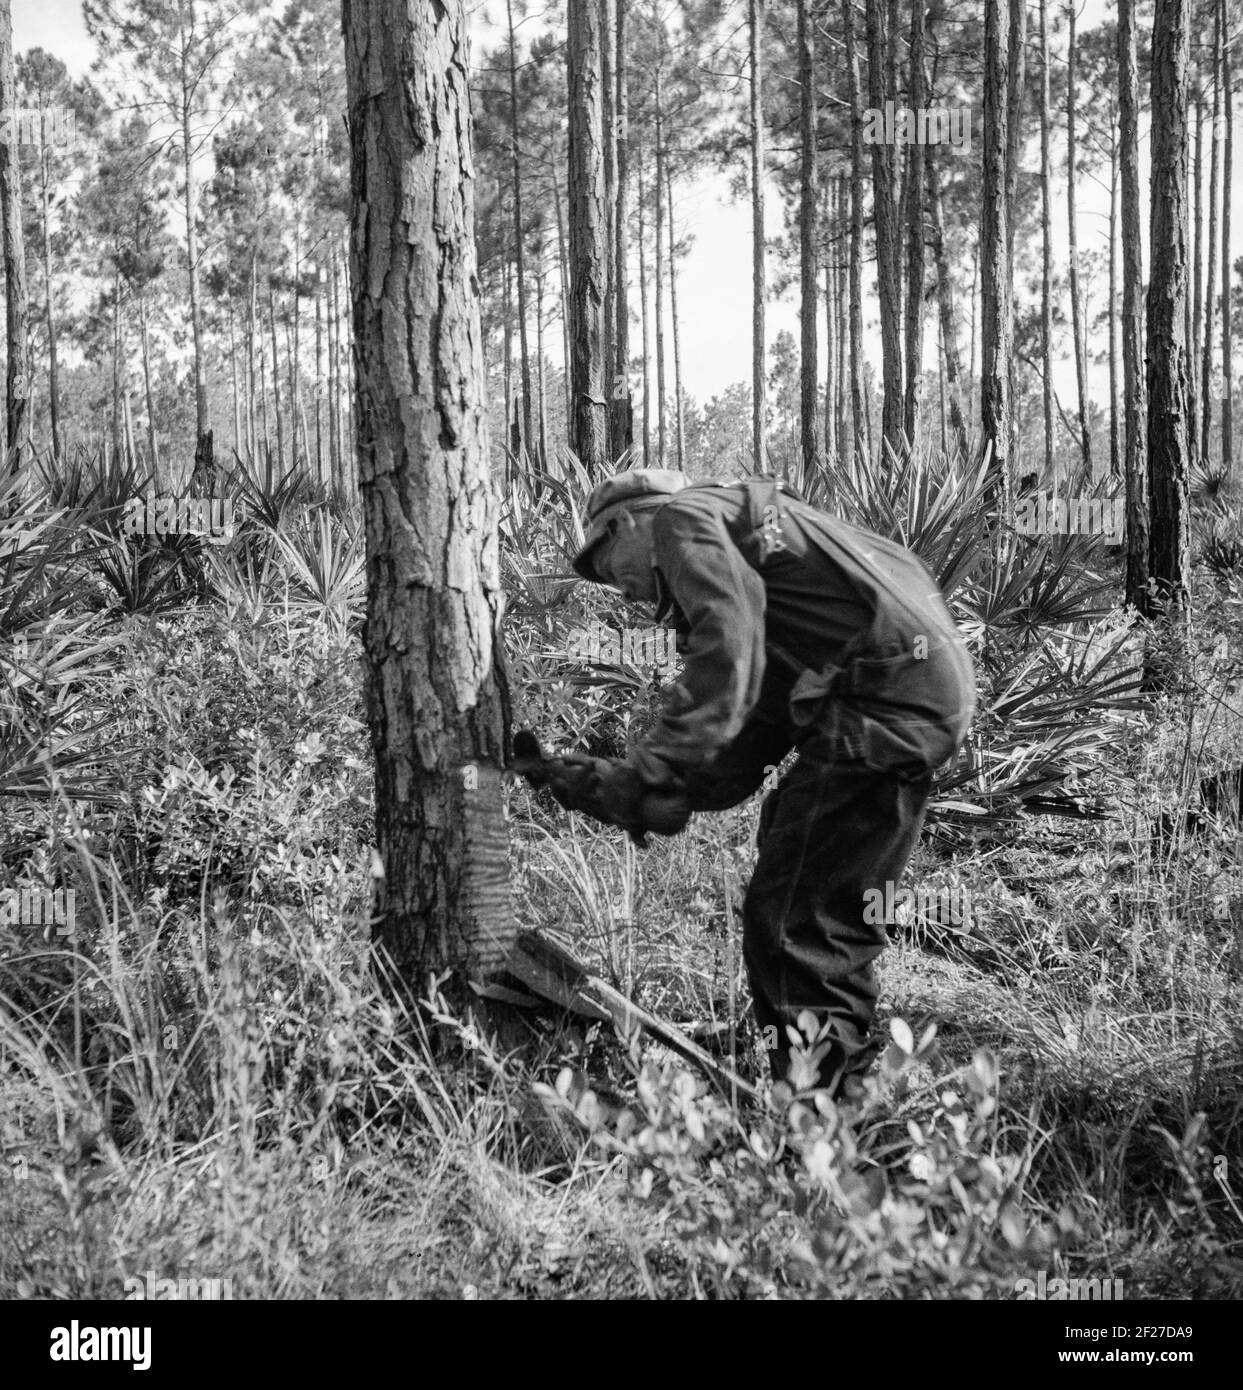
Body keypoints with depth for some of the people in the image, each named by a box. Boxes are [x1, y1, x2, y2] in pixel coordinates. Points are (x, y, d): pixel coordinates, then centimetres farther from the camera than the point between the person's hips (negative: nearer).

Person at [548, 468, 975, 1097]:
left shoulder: (683, 518, 6)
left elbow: (728, 648, -18)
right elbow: (734, 766, 22)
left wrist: (648, 773, -20)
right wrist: (608, 786, 16)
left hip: (888, 687, -10)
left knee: (787, 918, -7)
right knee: (832, 912, 17)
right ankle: (845, 1084, 24)